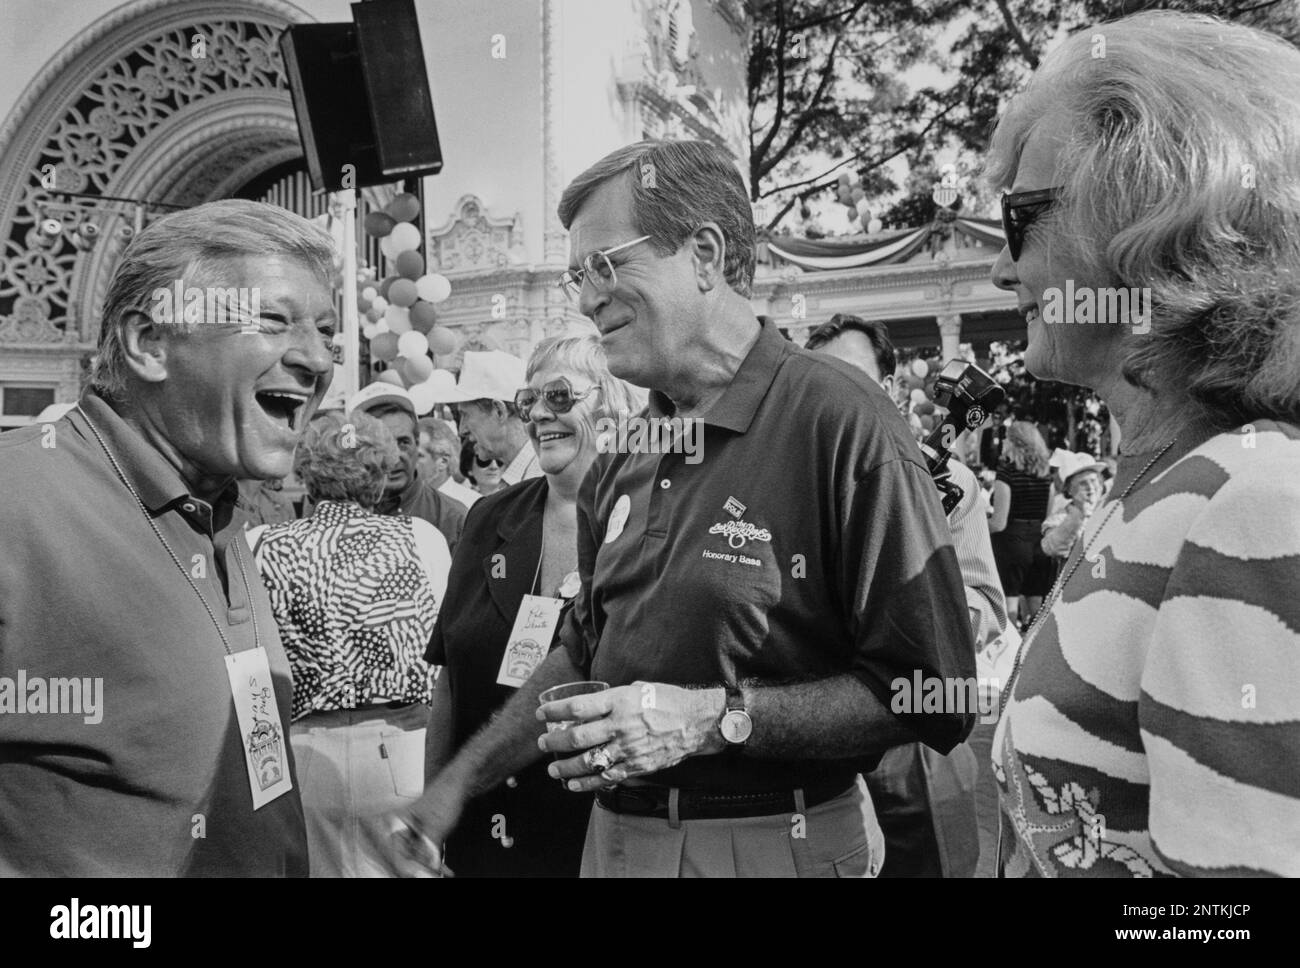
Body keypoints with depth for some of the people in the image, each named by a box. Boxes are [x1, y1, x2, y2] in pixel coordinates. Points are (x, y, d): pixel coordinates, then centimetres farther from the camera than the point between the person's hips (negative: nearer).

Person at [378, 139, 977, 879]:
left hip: (778, 845, -6)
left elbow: (935, 700, -18)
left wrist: (717, 718, -22)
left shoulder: (840, 423, -17)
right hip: (615, 838, 7)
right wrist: (458, 783, 11)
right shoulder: (624, 457, 5)